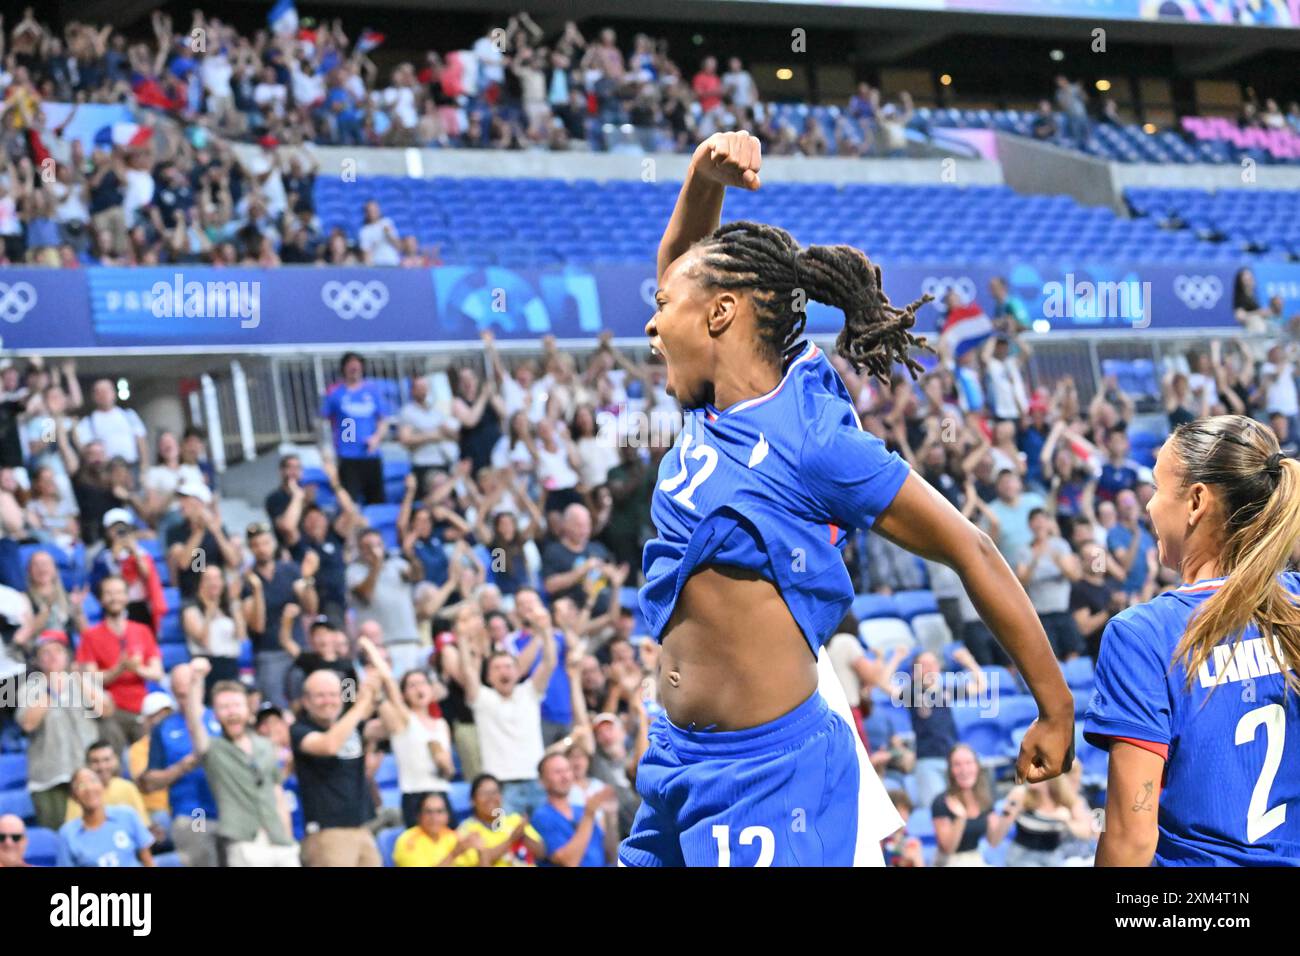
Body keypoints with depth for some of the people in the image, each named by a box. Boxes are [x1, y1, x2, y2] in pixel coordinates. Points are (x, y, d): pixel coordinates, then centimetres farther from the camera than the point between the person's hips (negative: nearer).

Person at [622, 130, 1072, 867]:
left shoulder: (810, 438, -14)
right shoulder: (711, 411, 7)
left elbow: (969, 552, -10)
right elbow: (682, 263, 23)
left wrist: (1056, 711, -8)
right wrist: (705, 178, 3)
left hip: (768, 771, -8)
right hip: (679, 758, 8)